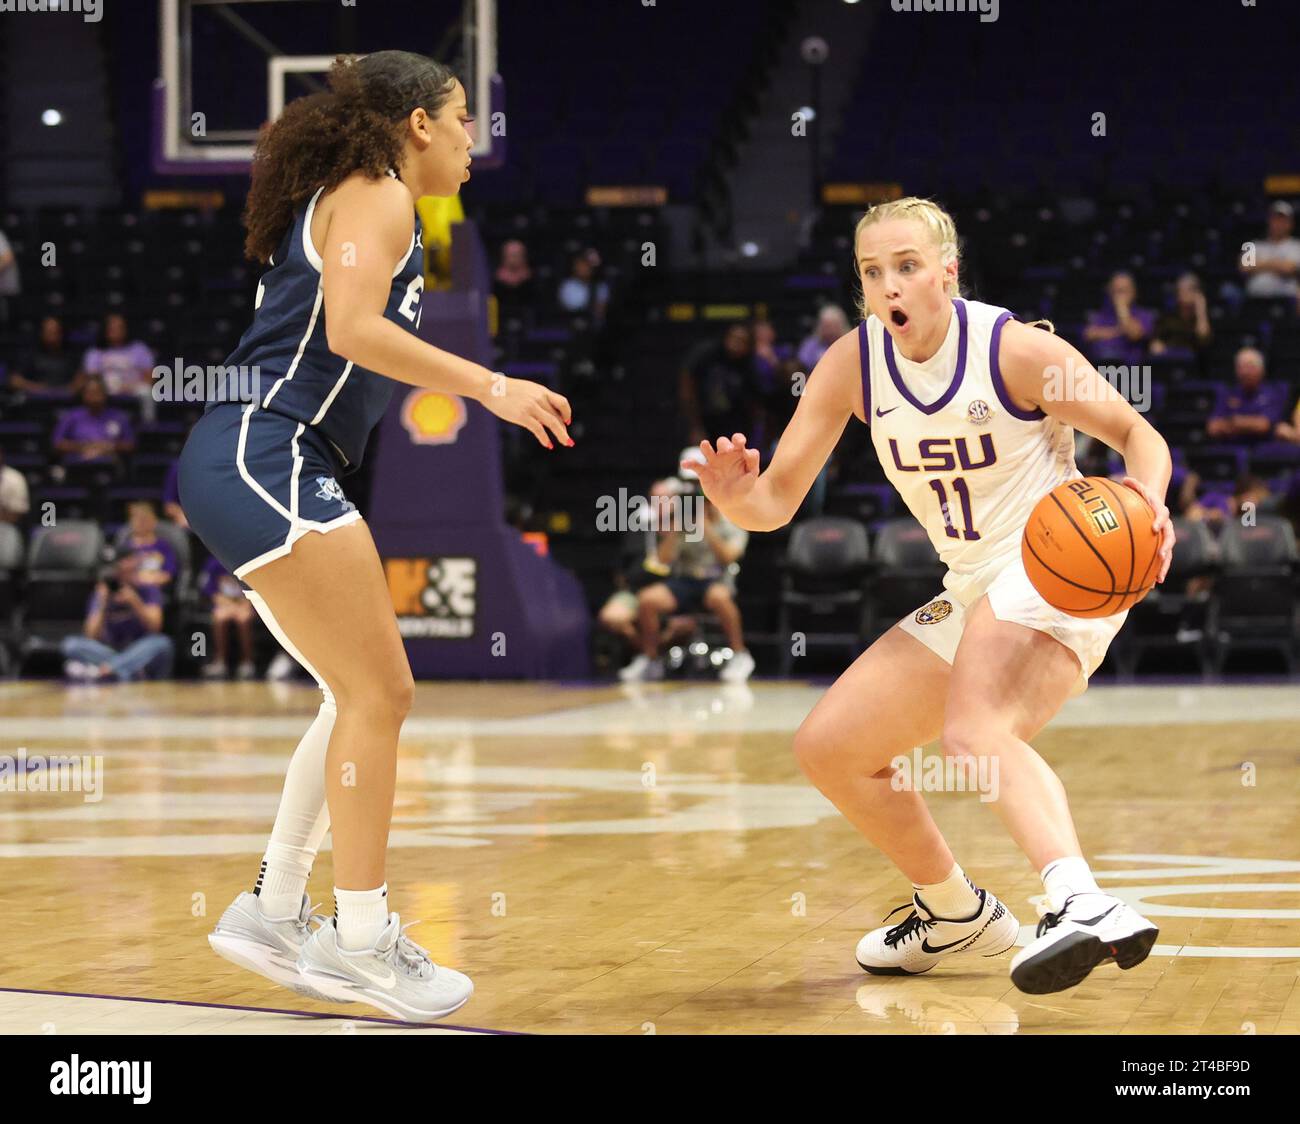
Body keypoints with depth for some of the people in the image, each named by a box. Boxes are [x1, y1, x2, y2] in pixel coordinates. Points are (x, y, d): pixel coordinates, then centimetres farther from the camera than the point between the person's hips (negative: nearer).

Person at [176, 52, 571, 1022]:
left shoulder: (357, 200, 24)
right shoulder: (376, 195, -4)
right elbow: (353, 329, -20)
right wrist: (489, 387, -18)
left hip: (251, 470, 10)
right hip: (266, 459, -10)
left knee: (365, 696, 14)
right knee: (379, 693, -9)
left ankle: (273, 913, 18)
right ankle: (359, 939, -5)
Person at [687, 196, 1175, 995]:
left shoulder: (1017, 350, -17)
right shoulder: (854, 364, -3)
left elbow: (1137, 433, -7)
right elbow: (777, 502, -3)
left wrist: (1148, 500, -29)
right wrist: (736, 496, -27)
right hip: (975, 593, 8)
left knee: (974, 731, -36)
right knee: (829, 749, 11)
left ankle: (1085, 907, -55)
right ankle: (957, 914, 31)